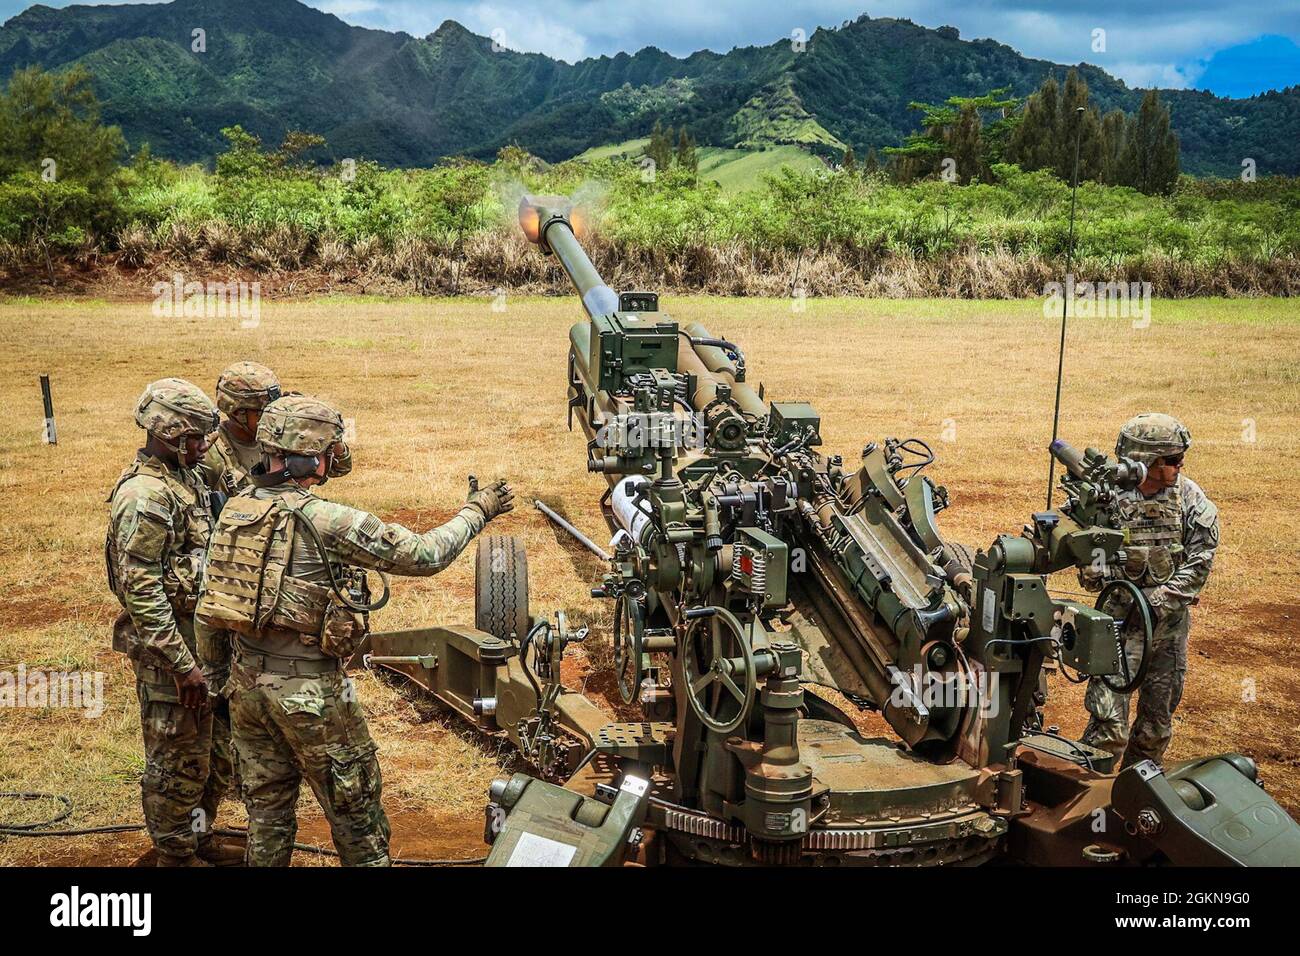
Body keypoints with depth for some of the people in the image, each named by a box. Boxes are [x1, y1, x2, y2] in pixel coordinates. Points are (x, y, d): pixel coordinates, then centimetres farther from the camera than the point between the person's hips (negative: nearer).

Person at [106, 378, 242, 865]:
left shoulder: (187, 478, 9)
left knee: (210, 750, 20)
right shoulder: (145, 496, -20)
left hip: (203, 638, 9)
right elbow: (140, 589, -24)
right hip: (169, 648, -9)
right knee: (177, 761, 5)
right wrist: (181, 664, -23)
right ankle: (176, 855, 19)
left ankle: (199, 838, 36)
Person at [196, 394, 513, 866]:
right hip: (309, 691, -7)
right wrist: (476, 511, -1)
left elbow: (212, 597, 9)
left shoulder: (234, 510, 1)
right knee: (355, 808, 9)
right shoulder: (325, 520, -21)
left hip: (246, 681, 7)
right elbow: (423, 554, -16)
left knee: (267, 808, 19)